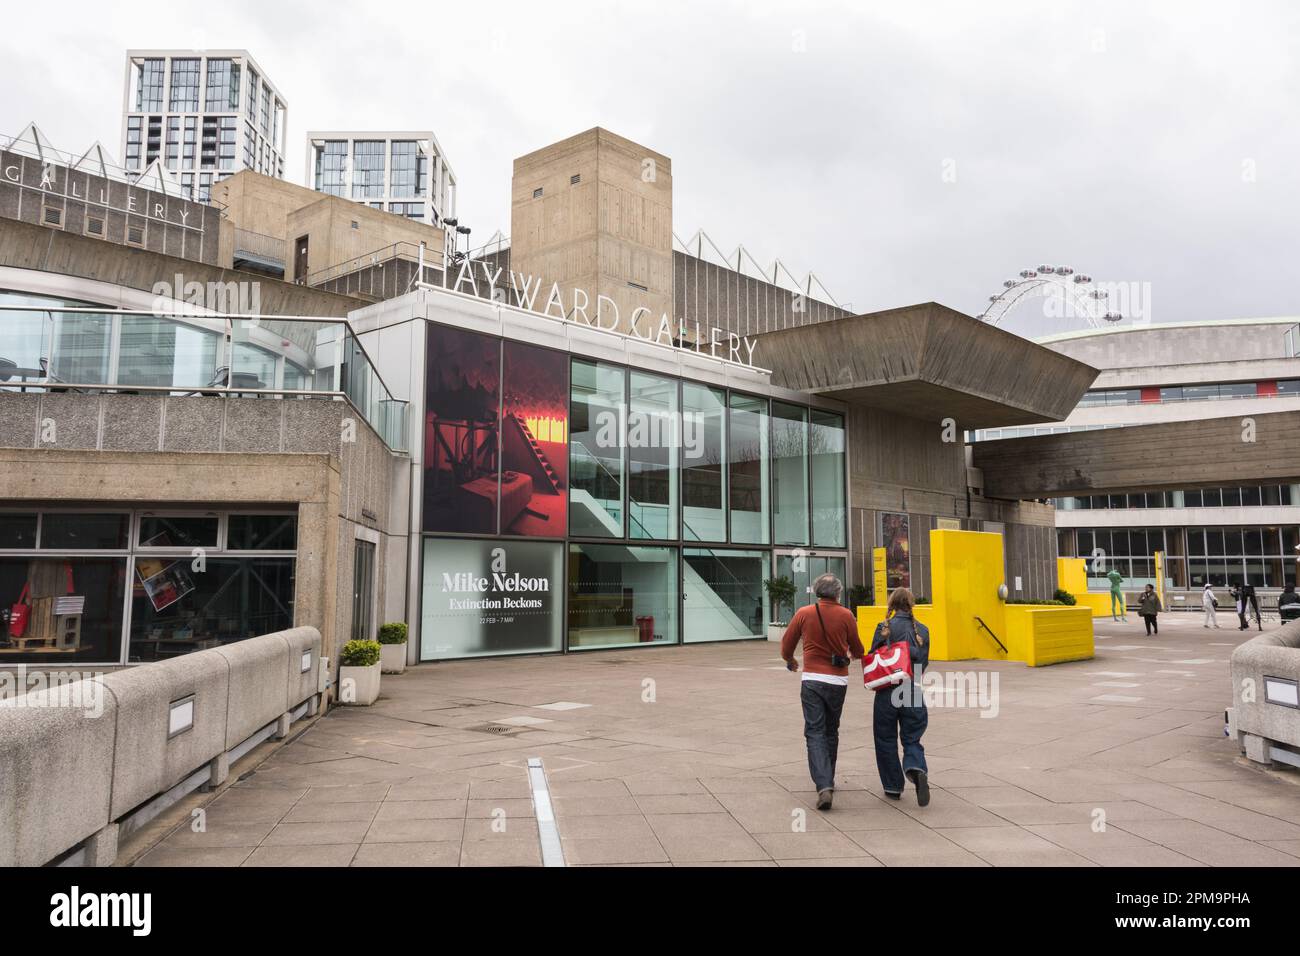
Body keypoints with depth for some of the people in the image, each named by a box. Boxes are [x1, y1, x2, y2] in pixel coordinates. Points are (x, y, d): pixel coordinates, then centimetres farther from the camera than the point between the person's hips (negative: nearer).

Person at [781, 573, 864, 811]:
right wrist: (856, 655, 33)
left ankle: (824, 786, -15)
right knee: (831, 732, 18)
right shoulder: (846, 615, -3)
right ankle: (828, 780, 30)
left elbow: (786, 646, 5)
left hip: (812, 679, -1)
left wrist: (791, 661, 27)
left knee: (815, 733, 0)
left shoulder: (804, 613, -2)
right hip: (838, 681, 1)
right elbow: (857, 650, 8)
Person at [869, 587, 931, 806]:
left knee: (886, 740, 12)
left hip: (887, 692, -2)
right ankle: (917, 769, -17)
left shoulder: (885, 627, -8)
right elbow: (924, 662, 4)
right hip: (913, 692, 3)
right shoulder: (922, 630, 2)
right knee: (912, 739, 12)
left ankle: (893, 787, 17)